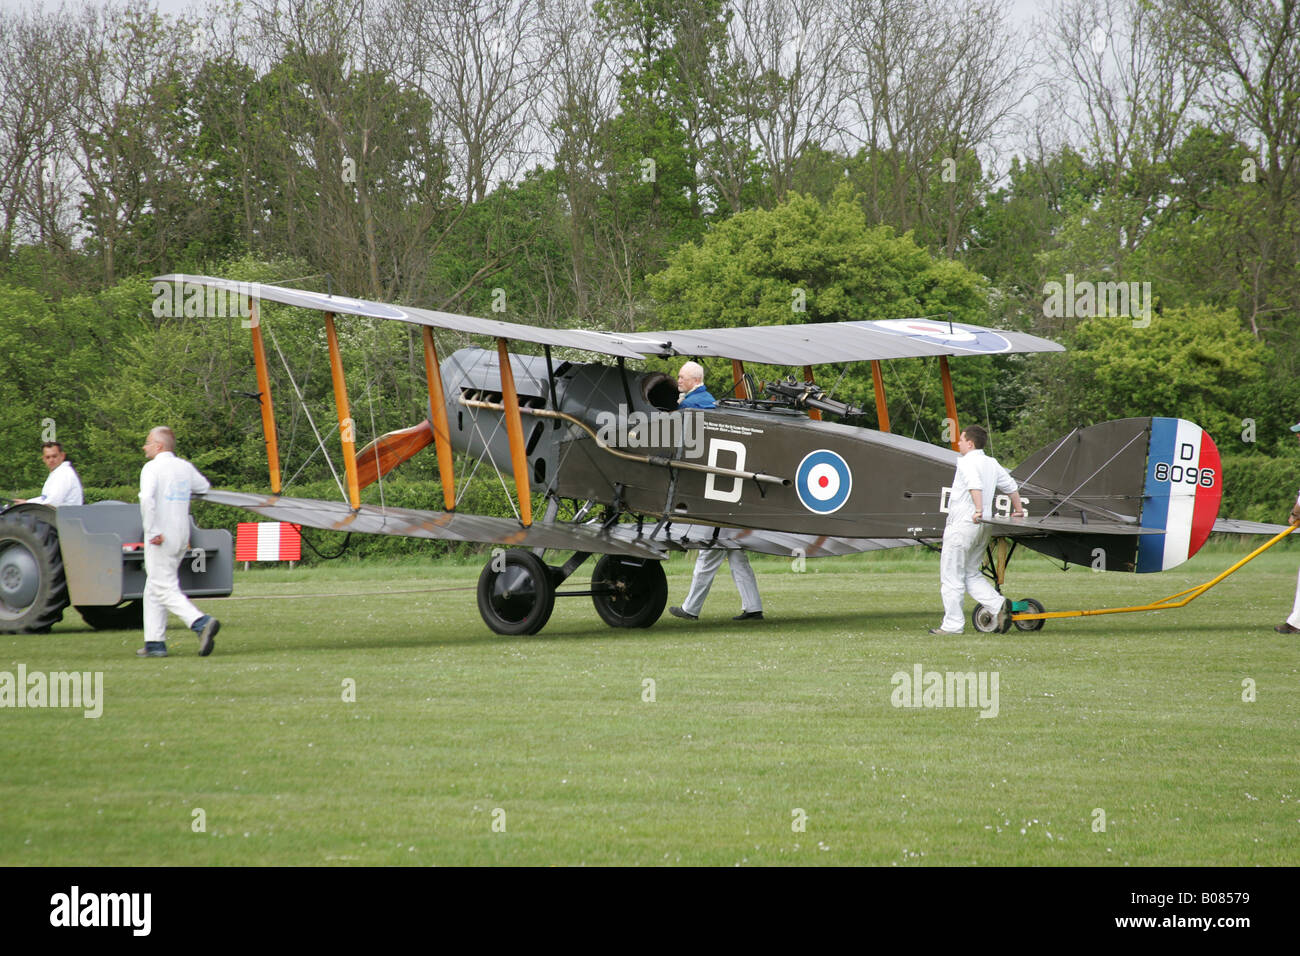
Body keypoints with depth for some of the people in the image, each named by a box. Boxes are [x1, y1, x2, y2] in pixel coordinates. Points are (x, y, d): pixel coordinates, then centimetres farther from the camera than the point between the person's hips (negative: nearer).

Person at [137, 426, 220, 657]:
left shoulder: (152, 468, -12)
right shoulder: (185, 467, 9)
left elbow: (147, 498, -26)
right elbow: (204, 488, 23)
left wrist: (153, 532, -22)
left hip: (160, 539, -8)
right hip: (182, 535, 8)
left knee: (165, 589, -8)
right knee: (153, 589, 17)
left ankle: (201, 622, -27)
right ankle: (154, 642, 16)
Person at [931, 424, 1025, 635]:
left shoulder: (967, 462, -10)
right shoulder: (992, 464, 15)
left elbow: (975, 485, -30)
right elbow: (1010, 486, 27)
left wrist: (978, 511, -33)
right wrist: (1018, 509, 41)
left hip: (962, 524, -9)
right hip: (984, 526, 9)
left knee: (951, 576, 0)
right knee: (971, 574, 17)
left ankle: (953, 624, 2)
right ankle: (998, 604, -2)